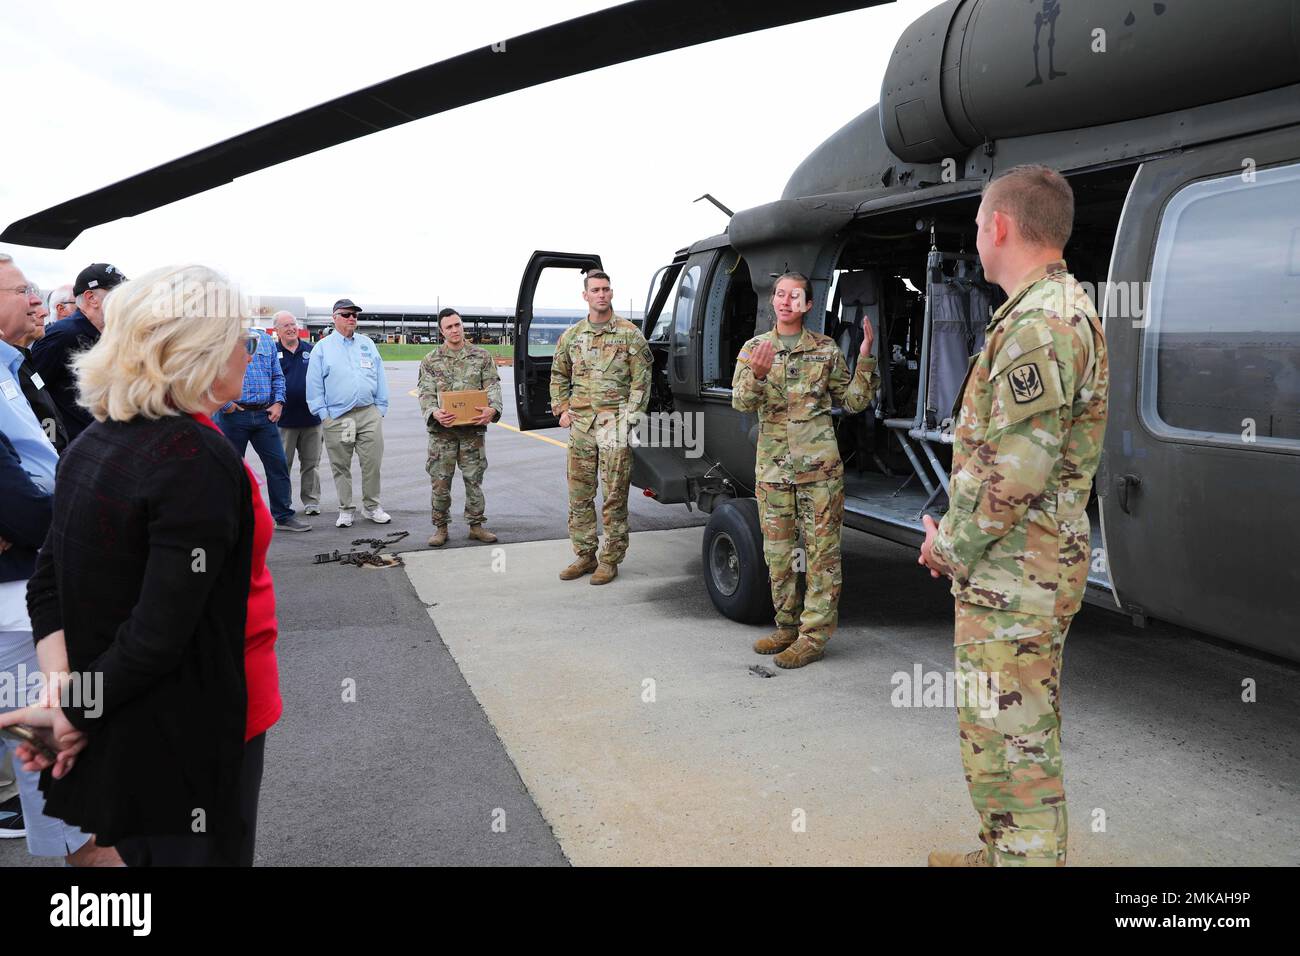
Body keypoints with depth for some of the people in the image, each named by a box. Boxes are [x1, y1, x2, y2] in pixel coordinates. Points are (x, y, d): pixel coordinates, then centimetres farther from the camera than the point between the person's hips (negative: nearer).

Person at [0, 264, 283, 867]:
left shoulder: (92, 444, 2)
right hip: (193, 729, -8)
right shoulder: (200, 461, -24)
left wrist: (65, 694, -6)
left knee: (140, 847, 25)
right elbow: (161, 631, -26)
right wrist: (76, 713, -14)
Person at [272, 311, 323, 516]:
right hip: (284, 419, -2)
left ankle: (311, 501, 17)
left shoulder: (311, 350, 9)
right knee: (283, 463, 5)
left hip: (311, 416, 2)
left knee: (311, 463, 7)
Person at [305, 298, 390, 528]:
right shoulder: (322, 348, 4)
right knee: (340, 467, 5)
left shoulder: (367, 344, 13)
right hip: (337, 417, -2)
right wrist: (323, 414, -3)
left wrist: (381, 408, 7)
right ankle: (345, 510, 16)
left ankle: (371, 506, 15)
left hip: (369, 414, 2)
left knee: (372, 463, 1)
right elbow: (314, 384, 3)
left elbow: (380, 378, 13)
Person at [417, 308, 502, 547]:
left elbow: (493, 385, 0)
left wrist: (493, 408, -22)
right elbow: (426, 393, -2)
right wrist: (434, 413, -23)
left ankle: (476, 525, 18)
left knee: (474, 479, 7)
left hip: (473, 428, 0)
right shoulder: (431, 361, 5)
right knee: (440, 481, 3)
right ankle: (440, 527, 16)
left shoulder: (481, 356, 6)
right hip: (442, 430, 0)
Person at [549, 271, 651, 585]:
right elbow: (558, 375, 22)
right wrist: (562, 409, 11)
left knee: (614, 496, -1)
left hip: (614, 423, -4)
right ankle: (585, 555, 21)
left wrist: (630, 416, -10)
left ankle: (610, 559, 9)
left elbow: (641, 379, -3)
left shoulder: (629, 334, -1)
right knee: (579, 495, 9)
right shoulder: (571, 335, 12)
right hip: (580, 424, 5)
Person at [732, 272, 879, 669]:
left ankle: (814, 636, 7)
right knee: (778, 552, 11)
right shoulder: (753, 348, 7)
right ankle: (787, 627, 26)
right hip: (772, 467, 3)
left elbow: (853, 401, 5)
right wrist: (757, 375, -27)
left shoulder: (826, 349, 3)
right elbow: (741, 402, -7)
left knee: (822, 551, -1)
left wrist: (865, 358, -7)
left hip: (819, 465, -3)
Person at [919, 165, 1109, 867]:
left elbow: (1017, 472, -25)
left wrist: (952, 548, -10)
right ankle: (1013, 851, 36)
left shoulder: (1037, 324, -20)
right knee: (1029, 724, 21)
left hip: (1008, 572, -11)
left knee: (1004, 739, -2)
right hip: (1048, 564, 11)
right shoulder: (1068, 309, 15)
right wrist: (958, 535, 15)